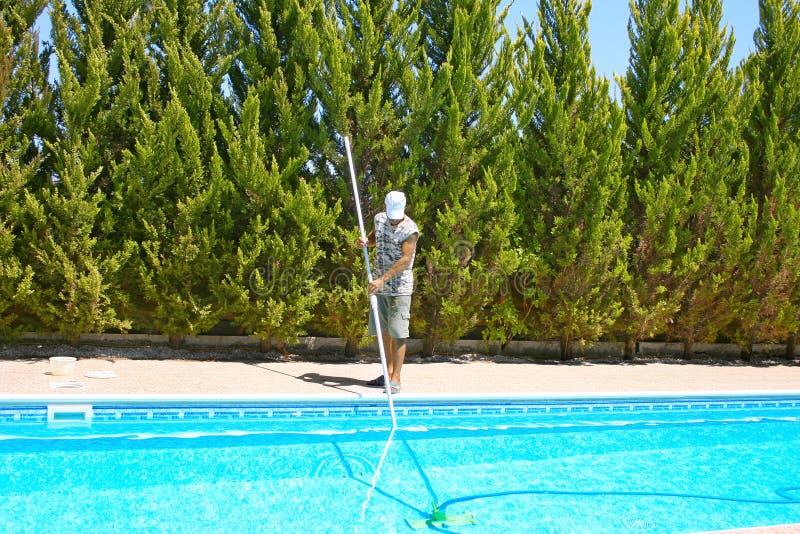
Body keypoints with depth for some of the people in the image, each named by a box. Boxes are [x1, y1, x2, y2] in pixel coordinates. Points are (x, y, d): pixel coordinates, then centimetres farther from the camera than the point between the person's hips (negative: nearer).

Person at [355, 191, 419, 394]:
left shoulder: (410, 230, -15)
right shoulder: (379, 219, 7)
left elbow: (405, 260, -23)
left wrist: (382, 279, -30)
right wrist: (365, 242, 3)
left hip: (399, 287, -6)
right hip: (379, 285, 6)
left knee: (398, 333, -6)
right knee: (384, 331, 10)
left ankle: (396, 378, -2)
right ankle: (388, 373, 20)